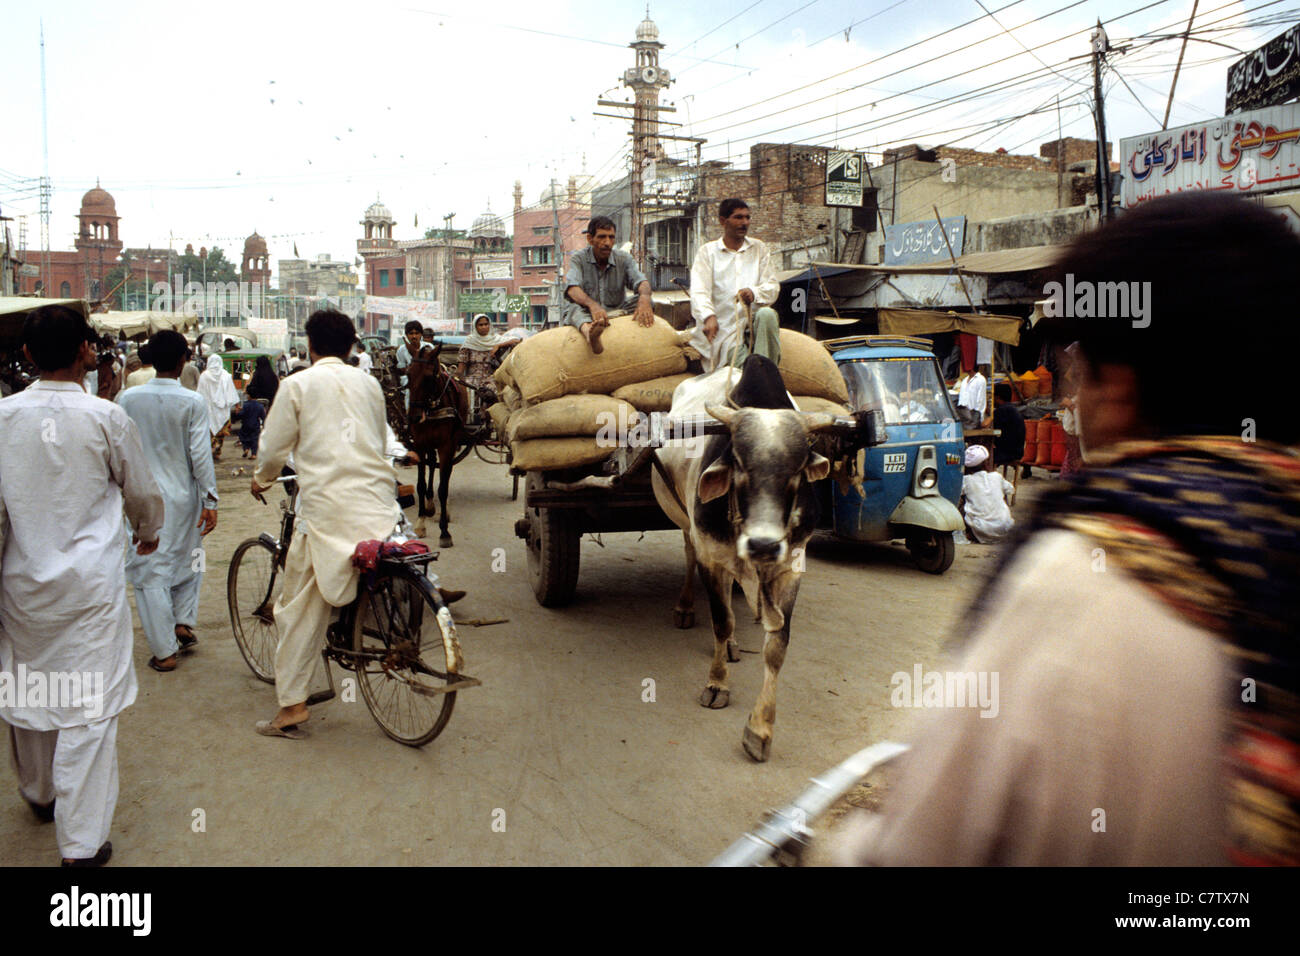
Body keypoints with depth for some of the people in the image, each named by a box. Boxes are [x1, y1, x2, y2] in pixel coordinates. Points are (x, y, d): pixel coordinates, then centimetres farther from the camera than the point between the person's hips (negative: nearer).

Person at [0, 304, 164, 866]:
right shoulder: (106, 417, -11)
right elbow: (141, 493, 2)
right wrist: (148, 533, 23)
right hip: (90, 583, -4)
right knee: (89, 709, 1)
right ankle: (81, 843, 5)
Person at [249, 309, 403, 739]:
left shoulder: (298, 384, 2)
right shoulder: (369, 383, 14)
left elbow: (274, 446, 5)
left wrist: (261, 479, 26)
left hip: (326, 506, -4)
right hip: (379, 503, 4)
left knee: (302, 608, 3)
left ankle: (291, 706, 5)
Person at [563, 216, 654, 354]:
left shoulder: (623, 259, 6)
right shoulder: (578, 259, -1)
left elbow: (641, 281, -12)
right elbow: (572, 288, -20)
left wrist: (644, 299, -39)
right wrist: (592, 305, -43)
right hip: (586, 318, -3)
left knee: (644, 300, -19)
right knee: (575, 306, -35)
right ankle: (589, 334, -69)